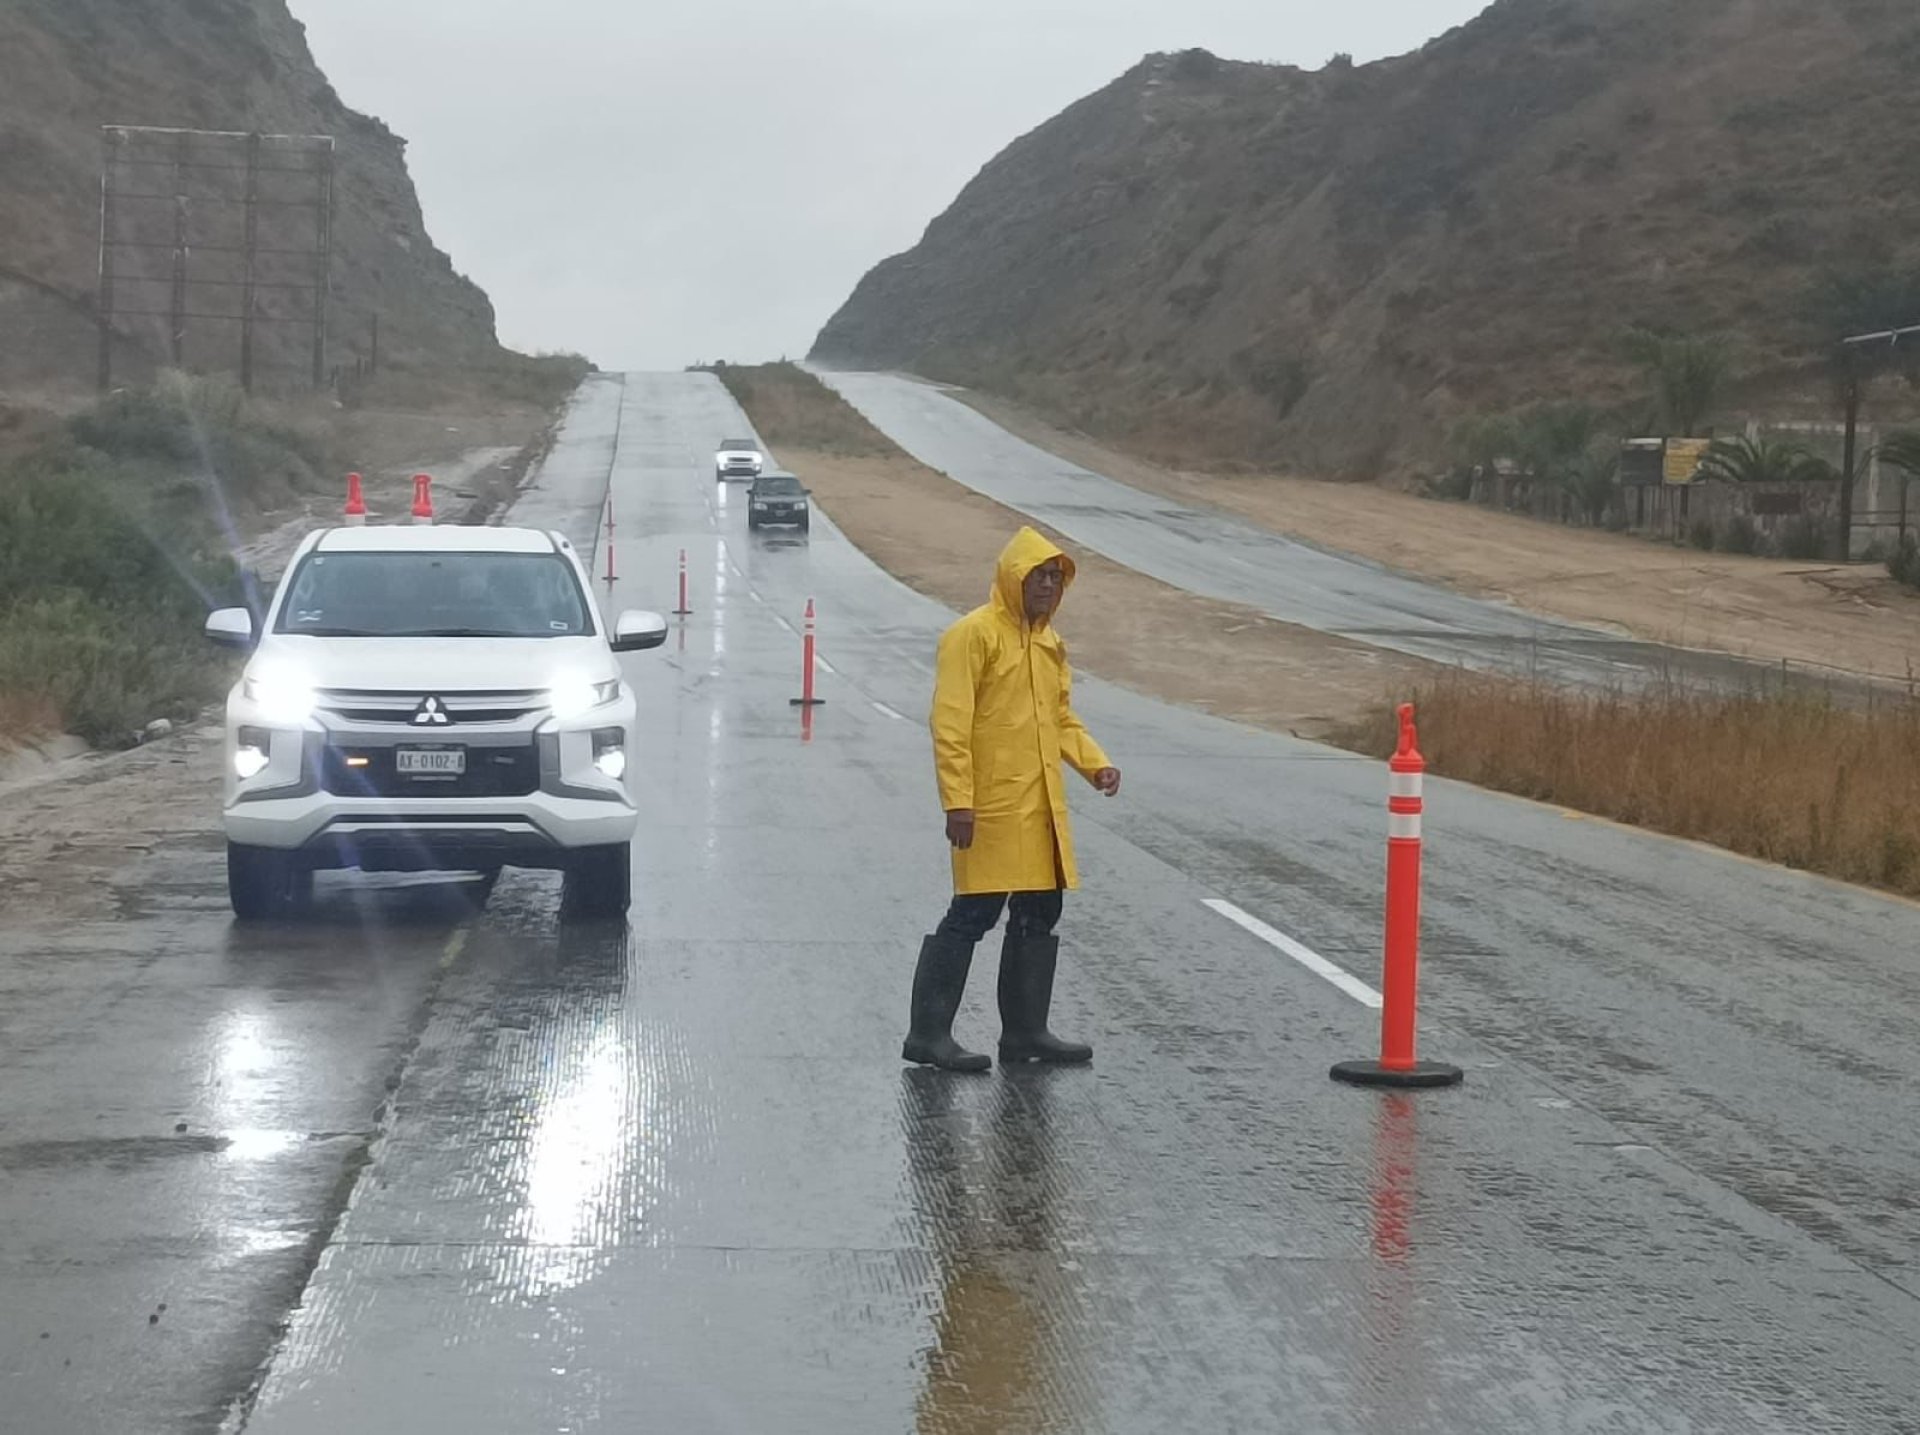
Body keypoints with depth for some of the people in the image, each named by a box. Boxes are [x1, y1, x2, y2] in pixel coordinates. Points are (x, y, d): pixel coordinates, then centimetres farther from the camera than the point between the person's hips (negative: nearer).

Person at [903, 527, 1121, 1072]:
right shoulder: (974, 635, -10)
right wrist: (958, 802, -20)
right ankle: (928, 1033, -1)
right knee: (972, 915, -7)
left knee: (1039, 914, 11)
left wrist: (1095, 764, 6)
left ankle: (1025, 1030, 21)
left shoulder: (1049, 642, 16)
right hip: (990, 810, -8)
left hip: (1040, 809, 8)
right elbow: (950, 724, -15)